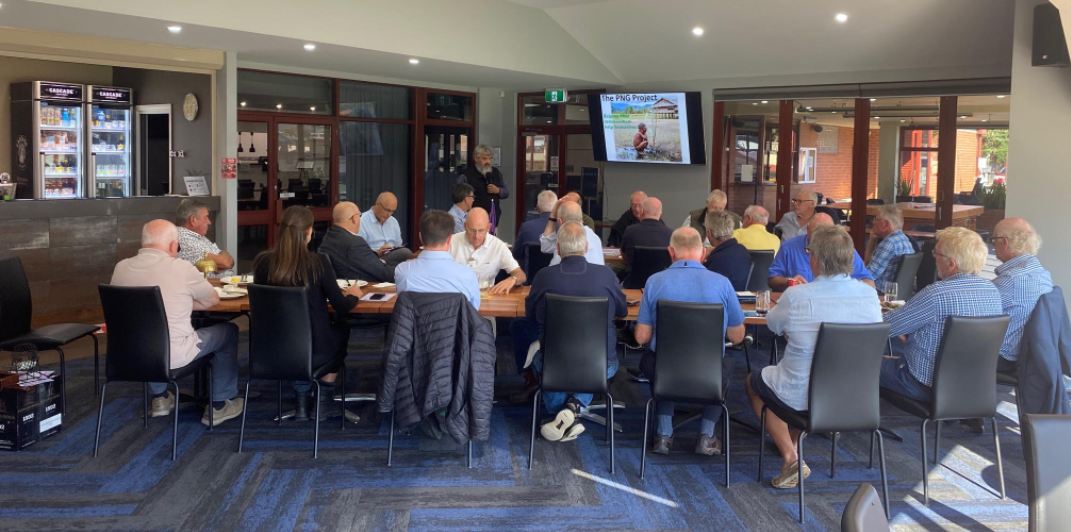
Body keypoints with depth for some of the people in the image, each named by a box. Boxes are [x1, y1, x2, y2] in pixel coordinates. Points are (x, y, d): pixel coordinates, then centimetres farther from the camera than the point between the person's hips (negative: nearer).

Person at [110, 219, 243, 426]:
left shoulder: (120, 268, -2)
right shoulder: (181, 268, -15)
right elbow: (213, 300, 0)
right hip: (174, 355, -5)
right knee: (229, 331, 17)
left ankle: (159, 397, 40)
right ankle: (219, 405, 23)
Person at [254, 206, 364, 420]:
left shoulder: (262, 261, -8)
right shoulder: (314, 262, -17)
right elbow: (342, 306, -12)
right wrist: (353, 295, 11)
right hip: (312, 350, -3)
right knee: (342, 329, 30)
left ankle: (301, 402, 31)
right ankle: (322, 400, 33)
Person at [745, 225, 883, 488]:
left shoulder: (795, 296, -22)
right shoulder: (870, 295, -10)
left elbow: (773, 324, -1)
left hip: (801, 397, -5)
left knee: (752, 381, 25)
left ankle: (790, 455, 10)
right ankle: (794, 438, 36)